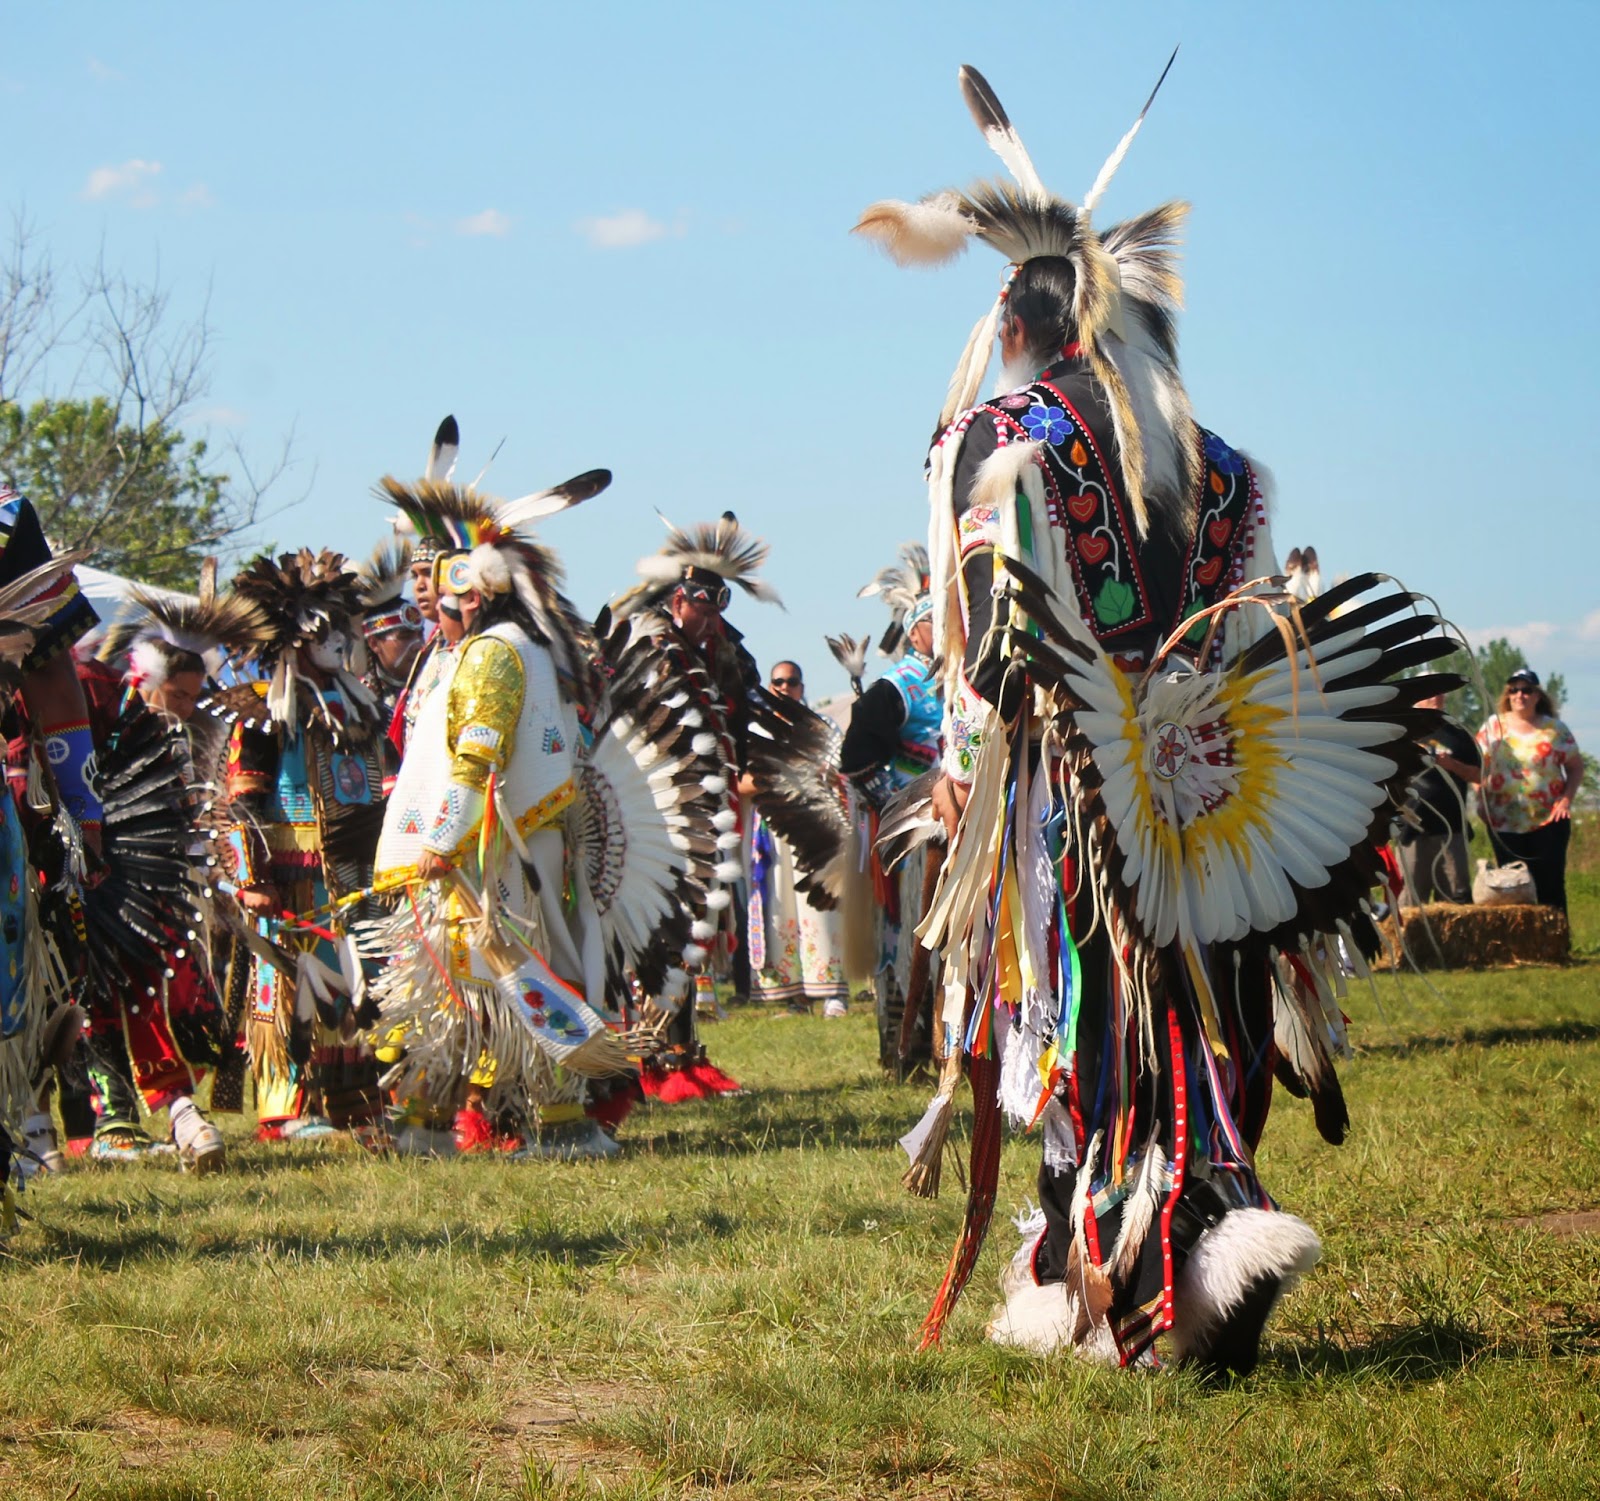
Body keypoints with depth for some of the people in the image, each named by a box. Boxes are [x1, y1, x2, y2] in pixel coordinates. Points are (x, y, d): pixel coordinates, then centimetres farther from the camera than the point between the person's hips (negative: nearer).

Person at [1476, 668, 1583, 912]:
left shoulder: (1555, 728, 1)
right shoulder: (1493, 726, 4)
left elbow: (1576, 766, 5)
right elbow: (1477, 767, 5)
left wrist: (1566, 799, -8)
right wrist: (1482, 802, -7)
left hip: (1548, 820, -1)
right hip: (1505, 823, 1)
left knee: (1550, 885, -3)